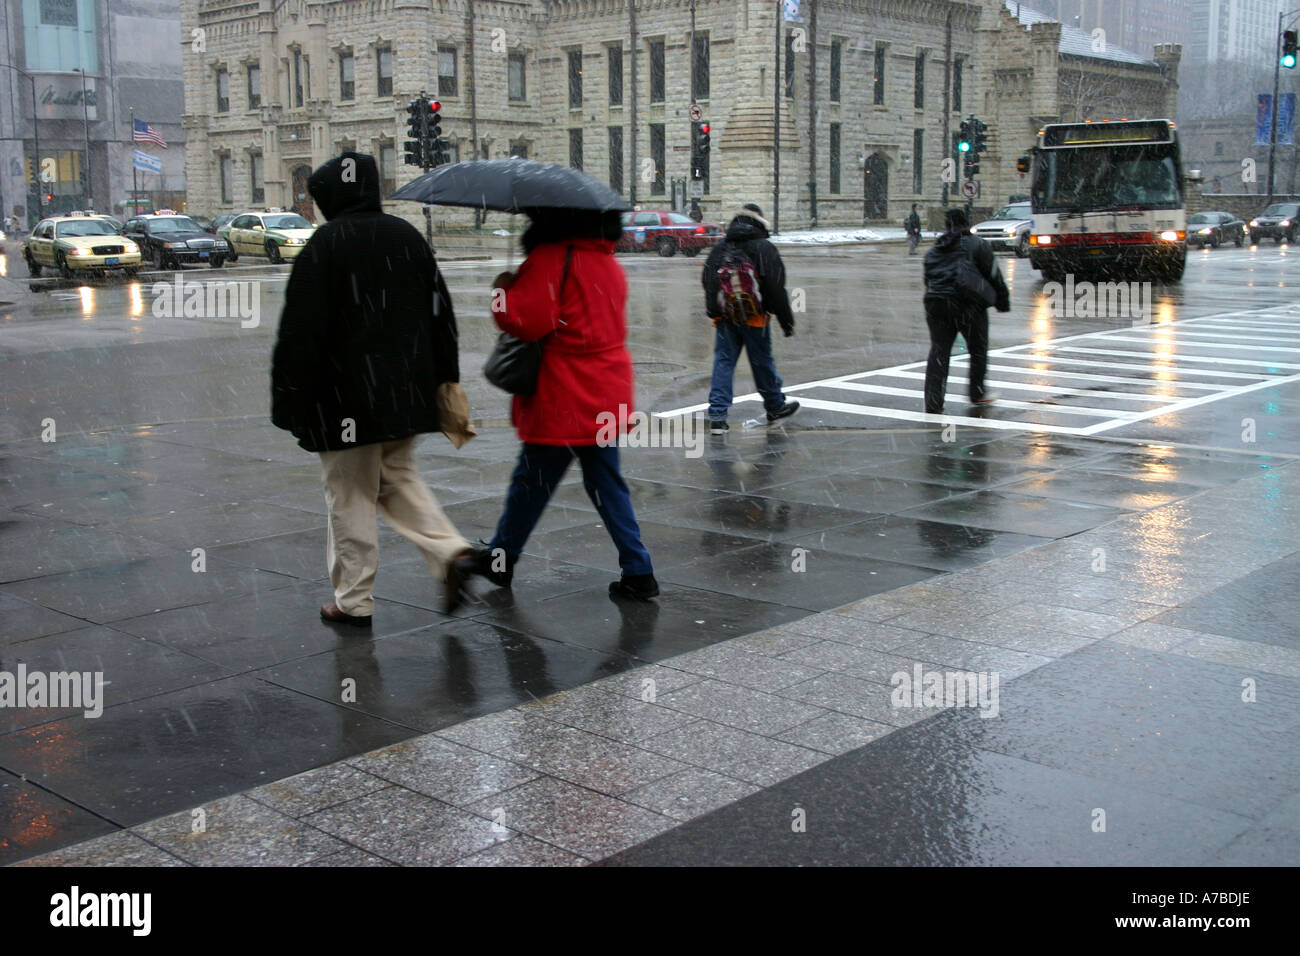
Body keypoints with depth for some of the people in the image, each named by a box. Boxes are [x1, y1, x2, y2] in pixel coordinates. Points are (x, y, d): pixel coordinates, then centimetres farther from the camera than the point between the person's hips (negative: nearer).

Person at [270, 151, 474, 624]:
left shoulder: (324, 245, -11)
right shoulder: (407, 235, 6)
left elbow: (301, 328, -13)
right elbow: (439, 309, 9)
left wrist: (290, 396, -7)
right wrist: (446, 379, 15)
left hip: (346, 397, -6)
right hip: (406, 390, 6)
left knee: (350, 495, 6)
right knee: (398, 476, 22)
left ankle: (354, 600, 15)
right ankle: (450, 551, 4)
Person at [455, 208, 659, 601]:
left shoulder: (551, 259, -16)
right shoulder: (608, 262, 12)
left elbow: (525, 320, -21)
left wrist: (504, 291, -2)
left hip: (563, 402, -8)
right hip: (606, 399, 8)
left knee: (531, 482, 7)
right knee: (606, 484, 12)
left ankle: (499, 560, 24)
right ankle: (638, 572, 9)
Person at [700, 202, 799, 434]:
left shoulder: (718, 249, 8)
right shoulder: (764, 249, -6)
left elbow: (707, 283, 12)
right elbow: (776, 289, -8)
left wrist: (714, 312, 19)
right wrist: (786, 320, -3)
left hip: (724, 318, 3)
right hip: (755, 318, -3)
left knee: (723, 362, 4)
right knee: (762, 362, 10)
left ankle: (717, 416, -4)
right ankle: (775, 407, 27)